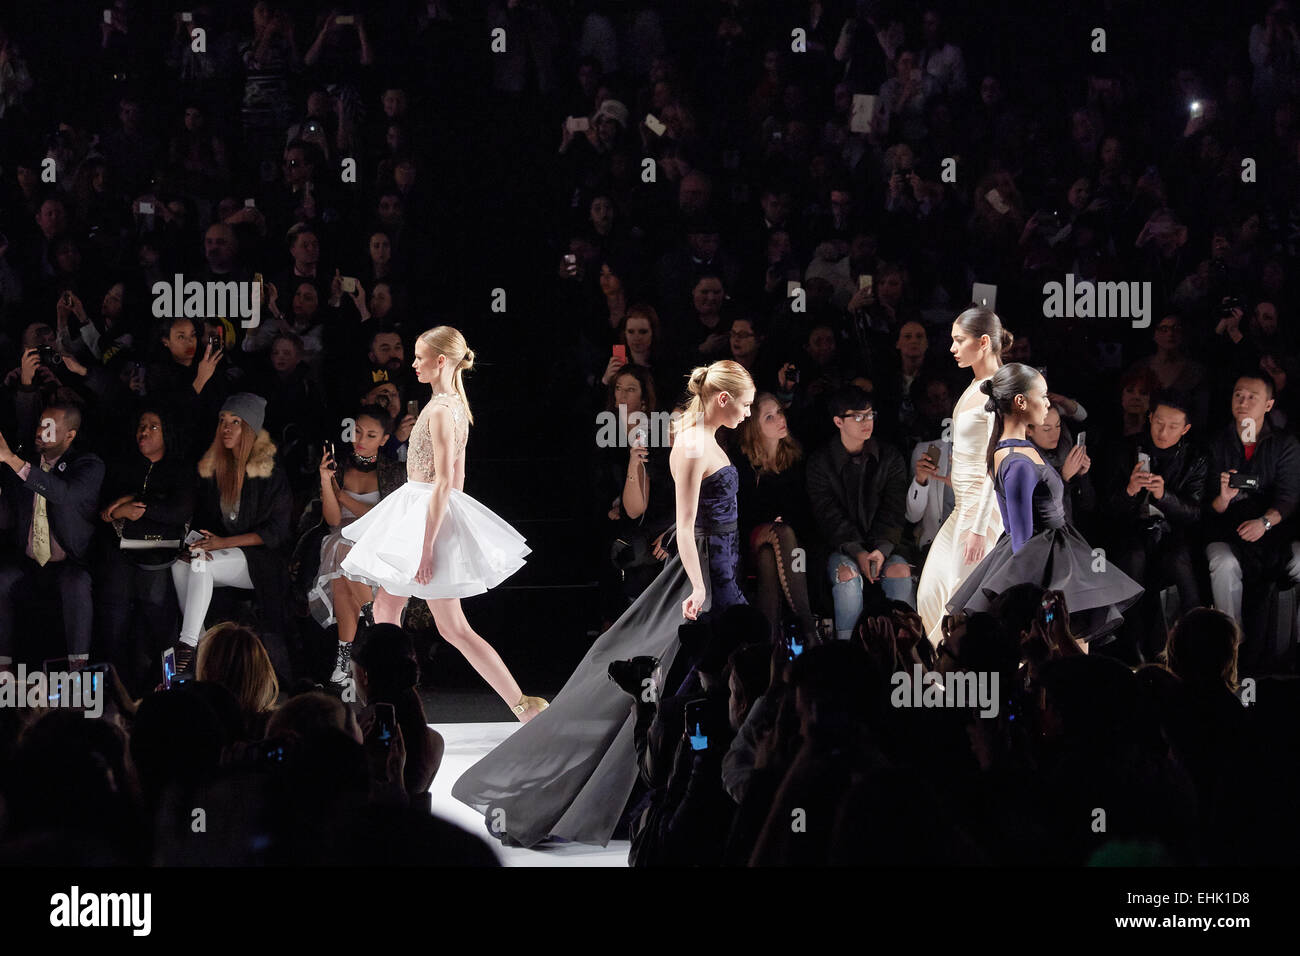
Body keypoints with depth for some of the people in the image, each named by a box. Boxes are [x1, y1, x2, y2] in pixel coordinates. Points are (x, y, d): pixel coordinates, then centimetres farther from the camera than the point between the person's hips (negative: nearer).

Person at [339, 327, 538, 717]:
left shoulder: (440, 410, -20)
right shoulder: (457, 406, 9)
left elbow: (444, 482, -24)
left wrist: (427, 544, -24)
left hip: (430, 514, -10)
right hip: (416, 511, 10)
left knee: (452, 627, -5)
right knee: (385, 605, 15)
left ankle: (523, 704, -5)